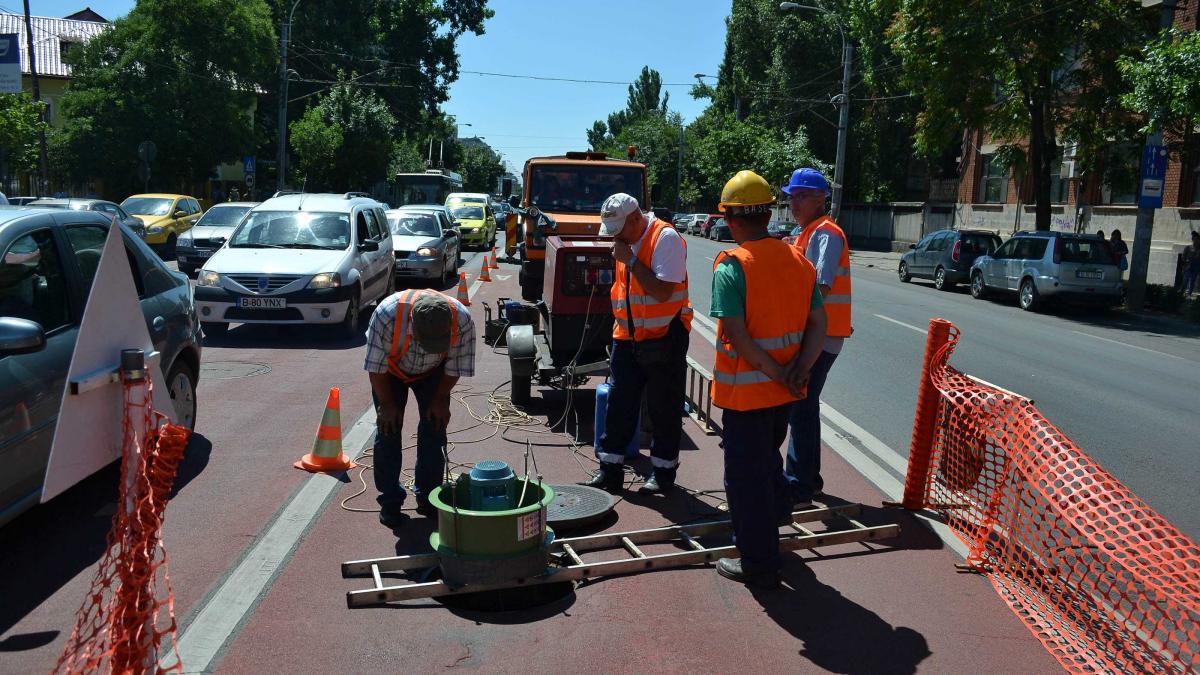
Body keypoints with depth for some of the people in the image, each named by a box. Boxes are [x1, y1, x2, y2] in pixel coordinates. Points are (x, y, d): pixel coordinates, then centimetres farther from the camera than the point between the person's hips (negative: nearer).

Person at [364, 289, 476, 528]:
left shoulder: (463, 320, -37)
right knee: (388, 430, -7)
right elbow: (376, 367, -24)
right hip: (391, 369, -1)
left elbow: (454, 368, -17)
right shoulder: (386, 314, -41)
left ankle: (428, 496, 10)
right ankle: (389, 501, 4)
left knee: (434, 427, -4)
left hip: (432, 371, 1)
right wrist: (387, 404, -17)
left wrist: (440, 400, -12)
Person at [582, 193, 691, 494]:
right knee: (619, 404, 8)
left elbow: (662, 291, -25)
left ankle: (664, 472, 17)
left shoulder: (666, 238, -16)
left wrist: (630, 260, -22)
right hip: (628, 337, 7)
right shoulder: (625, 241, 10)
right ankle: (610, 470, 17)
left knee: (664, 408, 4)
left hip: (664, 338, -7)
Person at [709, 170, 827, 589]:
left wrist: (777, 374, -15)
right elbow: (818, 325, 0)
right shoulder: (798, 260, 3)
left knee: (746, 478, 7)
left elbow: (737, 335, -23)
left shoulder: (731, 266, -17)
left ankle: (758, 566, 17)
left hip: (744, 391, -6)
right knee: (768, 460, 28)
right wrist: (799, 368, -10)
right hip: (784, 392, 7)